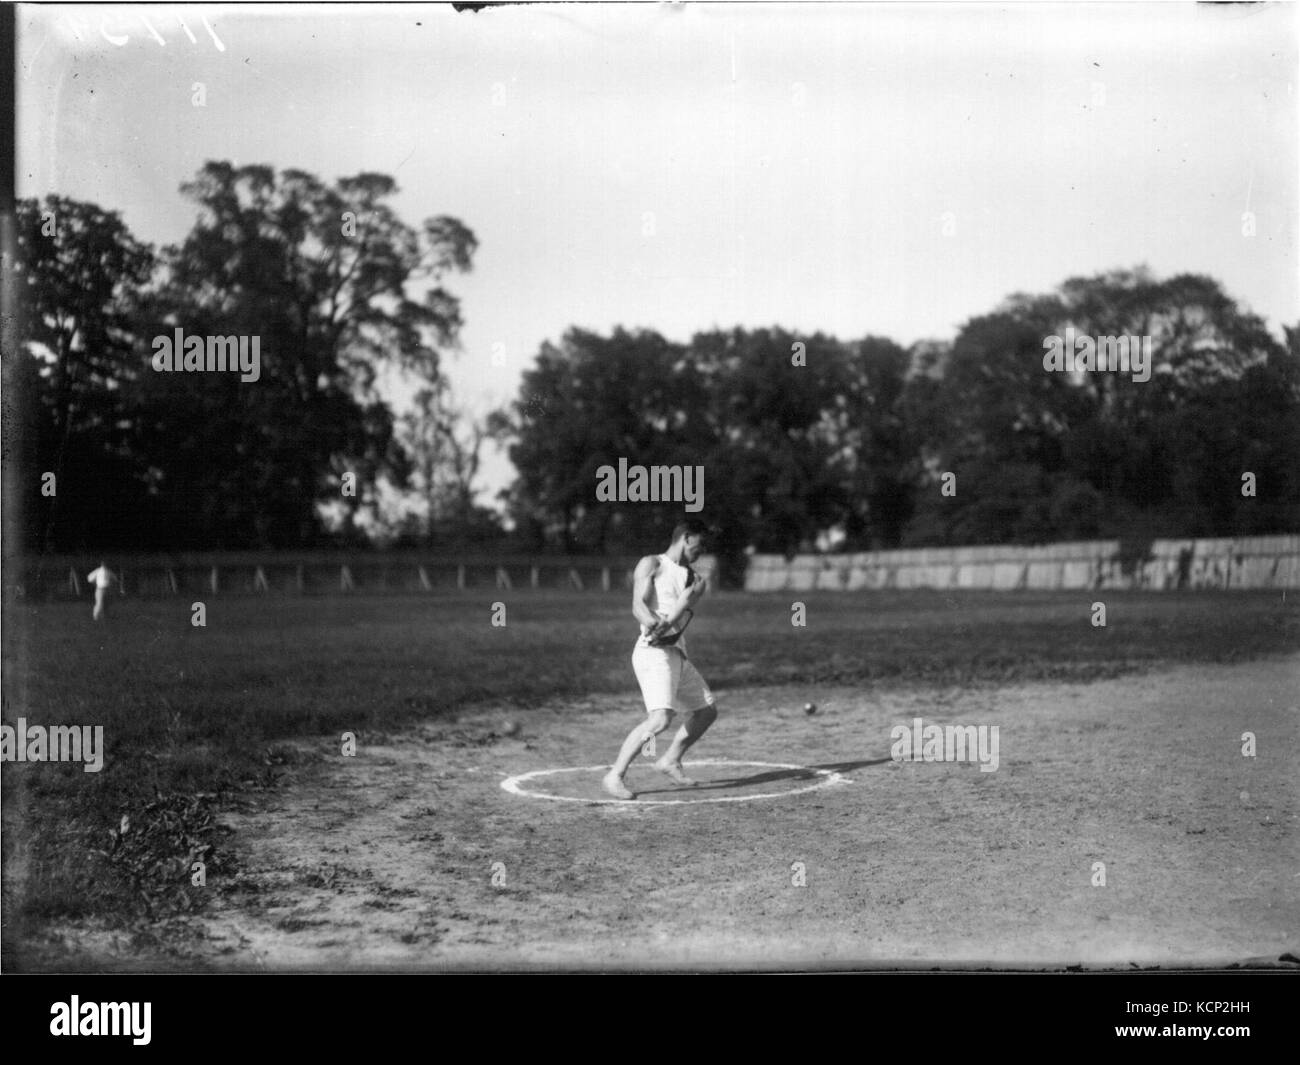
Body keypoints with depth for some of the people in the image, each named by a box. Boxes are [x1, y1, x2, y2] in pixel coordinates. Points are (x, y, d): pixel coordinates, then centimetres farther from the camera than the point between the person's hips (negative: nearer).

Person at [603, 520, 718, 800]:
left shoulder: (694, 580, 18)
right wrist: (653, 623, -35)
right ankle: (615, 776, -19)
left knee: (707, 712, 16)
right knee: (660, 718, -24)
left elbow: (687, 609, -3)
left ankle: (670, 761, 33)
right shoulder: (651, 564, 0)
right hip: (653, 653, -8)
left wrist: (668, 626, -25)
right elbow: (638, 605, -13)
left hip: (678, 654, 8)